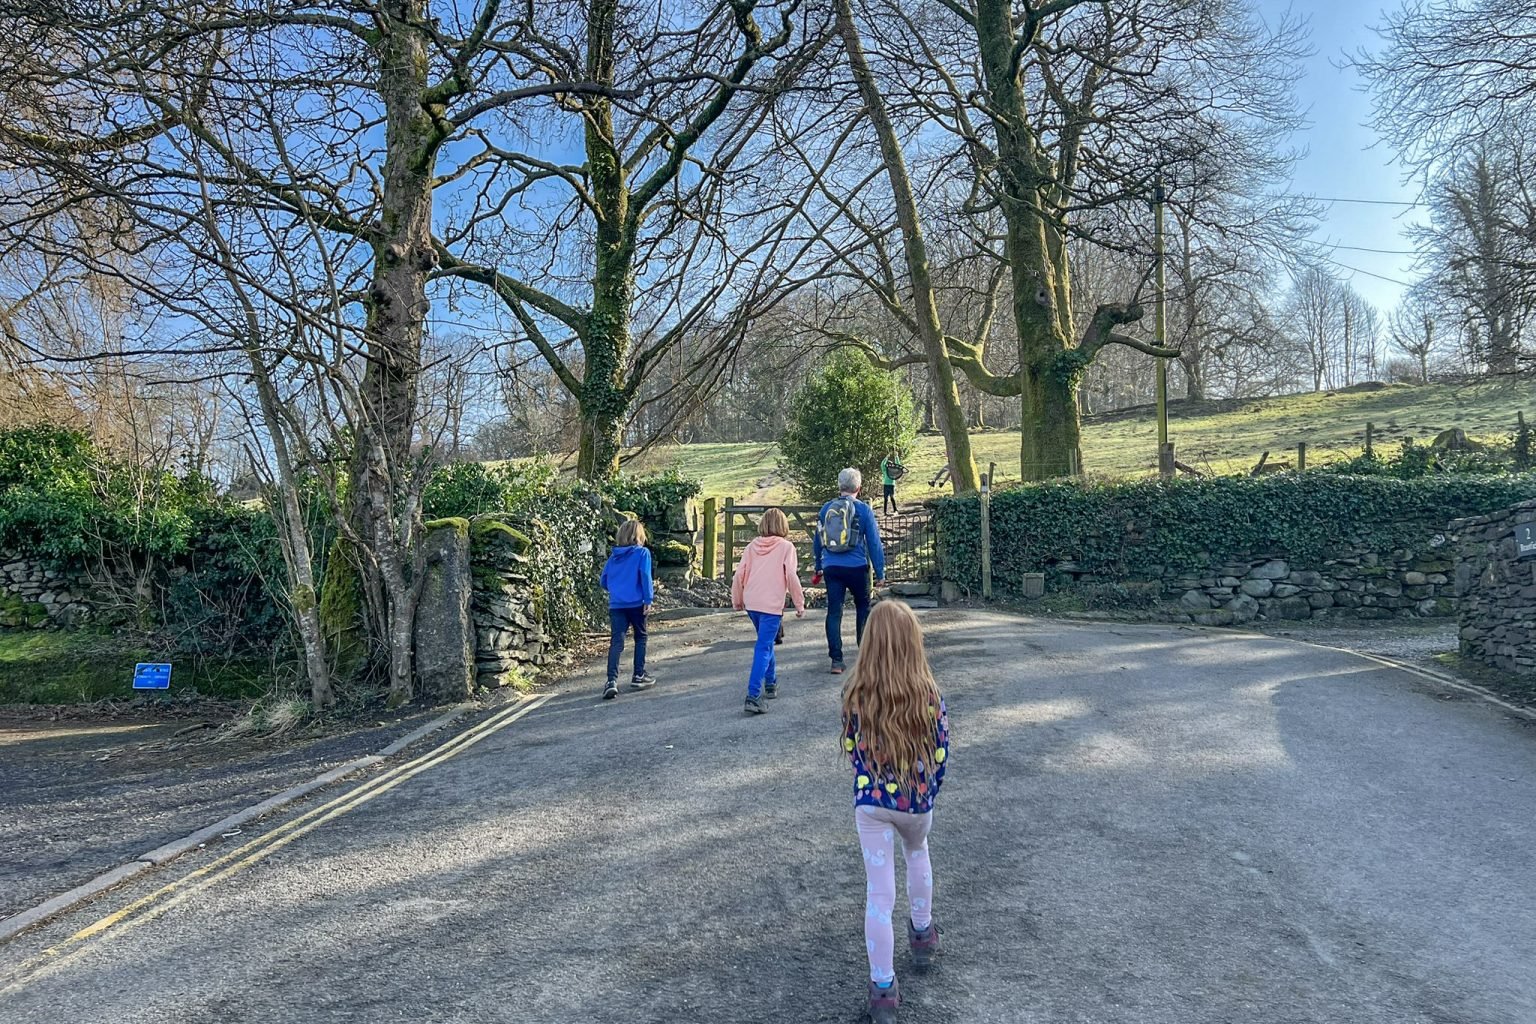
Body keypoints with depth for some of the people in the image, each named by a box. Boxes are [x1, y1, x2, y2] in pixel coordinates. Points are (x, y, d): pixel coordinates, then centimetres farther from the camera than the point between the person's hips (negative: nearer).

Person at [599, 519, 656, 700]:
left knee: (616, 642, -4)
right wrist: (649, 599, -12)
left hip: (616, 604, 3)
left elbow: (604, 581, 14)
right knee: (640, 637, 16)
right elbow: (645, 576, -12)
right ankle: (638, 676, 20)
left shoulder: (614, 556, 12)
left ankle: (612, 680, -19)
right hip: (636, 603, -3)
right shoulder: (642, 552, -1)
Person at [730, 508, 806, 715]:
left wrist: (737, 601, 19)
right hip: (771, 605, -5)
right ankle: (753, 696, -17)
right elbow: (792, 577, -9)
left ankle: (771, 684, 33)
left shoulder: (752, 546, 8)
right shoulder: (786, 547, -3)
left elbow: (739, 575, 6)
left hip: (751, 604, 5)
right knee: (763, 649, -7)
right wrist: (800, 605, 0)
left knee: (766, 643, 25)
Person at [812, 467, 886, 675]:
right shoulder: (863, 509, -4)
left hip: (831, 567, 2)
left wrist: (819, 567, 26)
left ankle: (836, 660, 0)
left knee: (834, 612, 4)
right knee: (863, 607, 19)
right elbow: (874, 542, -4)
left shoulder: (826, 509, 6)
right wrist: (880, 573, 2)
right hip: (857, 567, -2)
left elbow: (817, 539, 14)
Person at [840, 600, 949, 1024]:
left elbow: (851, 748, 1)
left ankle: (883, 988, 10)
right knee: (917, 855, 32)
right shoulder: (927, 693, -15)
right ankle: (922, 935, 47)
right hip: (917, 799, 1)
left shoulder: (855, 692, -12)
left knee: (879, 892, 6)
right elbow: (940, 754, -4)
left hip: (870, 802, -1)